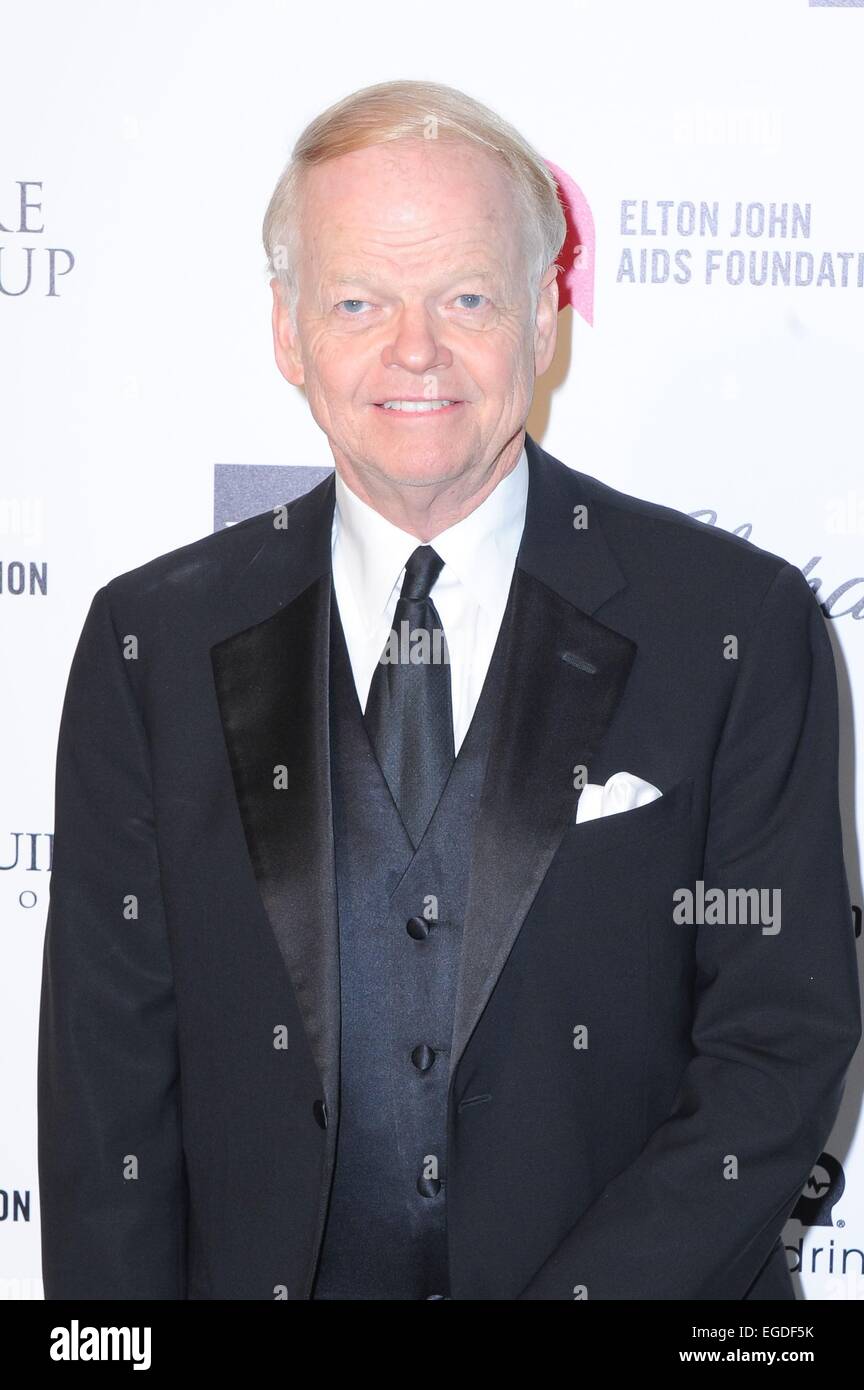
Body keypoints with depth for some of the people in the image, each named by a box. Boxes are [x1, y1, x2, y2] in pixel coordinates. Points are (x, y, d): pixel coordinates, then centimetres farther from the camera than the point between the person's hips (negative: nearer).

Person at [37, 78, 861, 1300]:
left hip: (626, 1280, 0)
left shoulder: (738, 628, -3)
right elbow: (108, 1078, 2)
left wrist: (574, 1292, -14)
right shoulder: (155, 644, 2)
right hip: (264, 1273, 1)